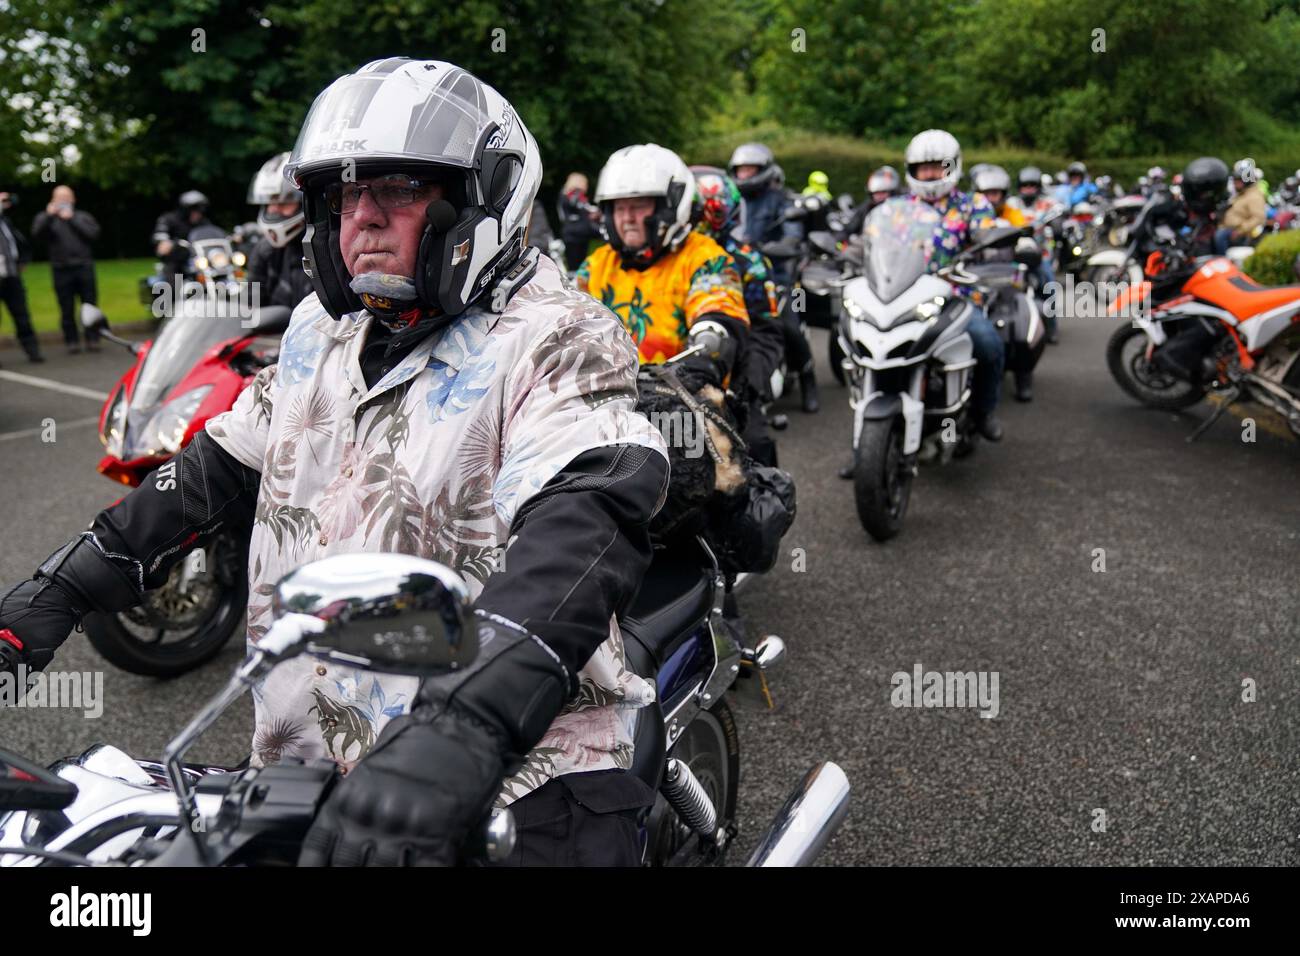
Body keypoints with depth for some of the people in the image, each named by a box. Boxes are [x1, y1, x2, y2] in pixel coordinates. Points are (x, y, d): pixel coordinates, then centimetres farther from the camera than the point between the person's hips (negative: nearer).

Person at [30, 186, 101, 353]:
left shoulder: (83, 216, 15)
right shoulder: (45, 218, 14)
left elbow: (93, 233, -3)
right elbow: (37, 233, -5)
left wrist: (72, 219, -5)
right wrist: (49, 215, -14)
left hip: (84, 268, 0)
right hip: (61, 269, 0)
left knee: (90, 305, -2)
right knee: (67, 309, 0)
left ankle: (93, 339, 3)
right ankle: (72, 342, 5)